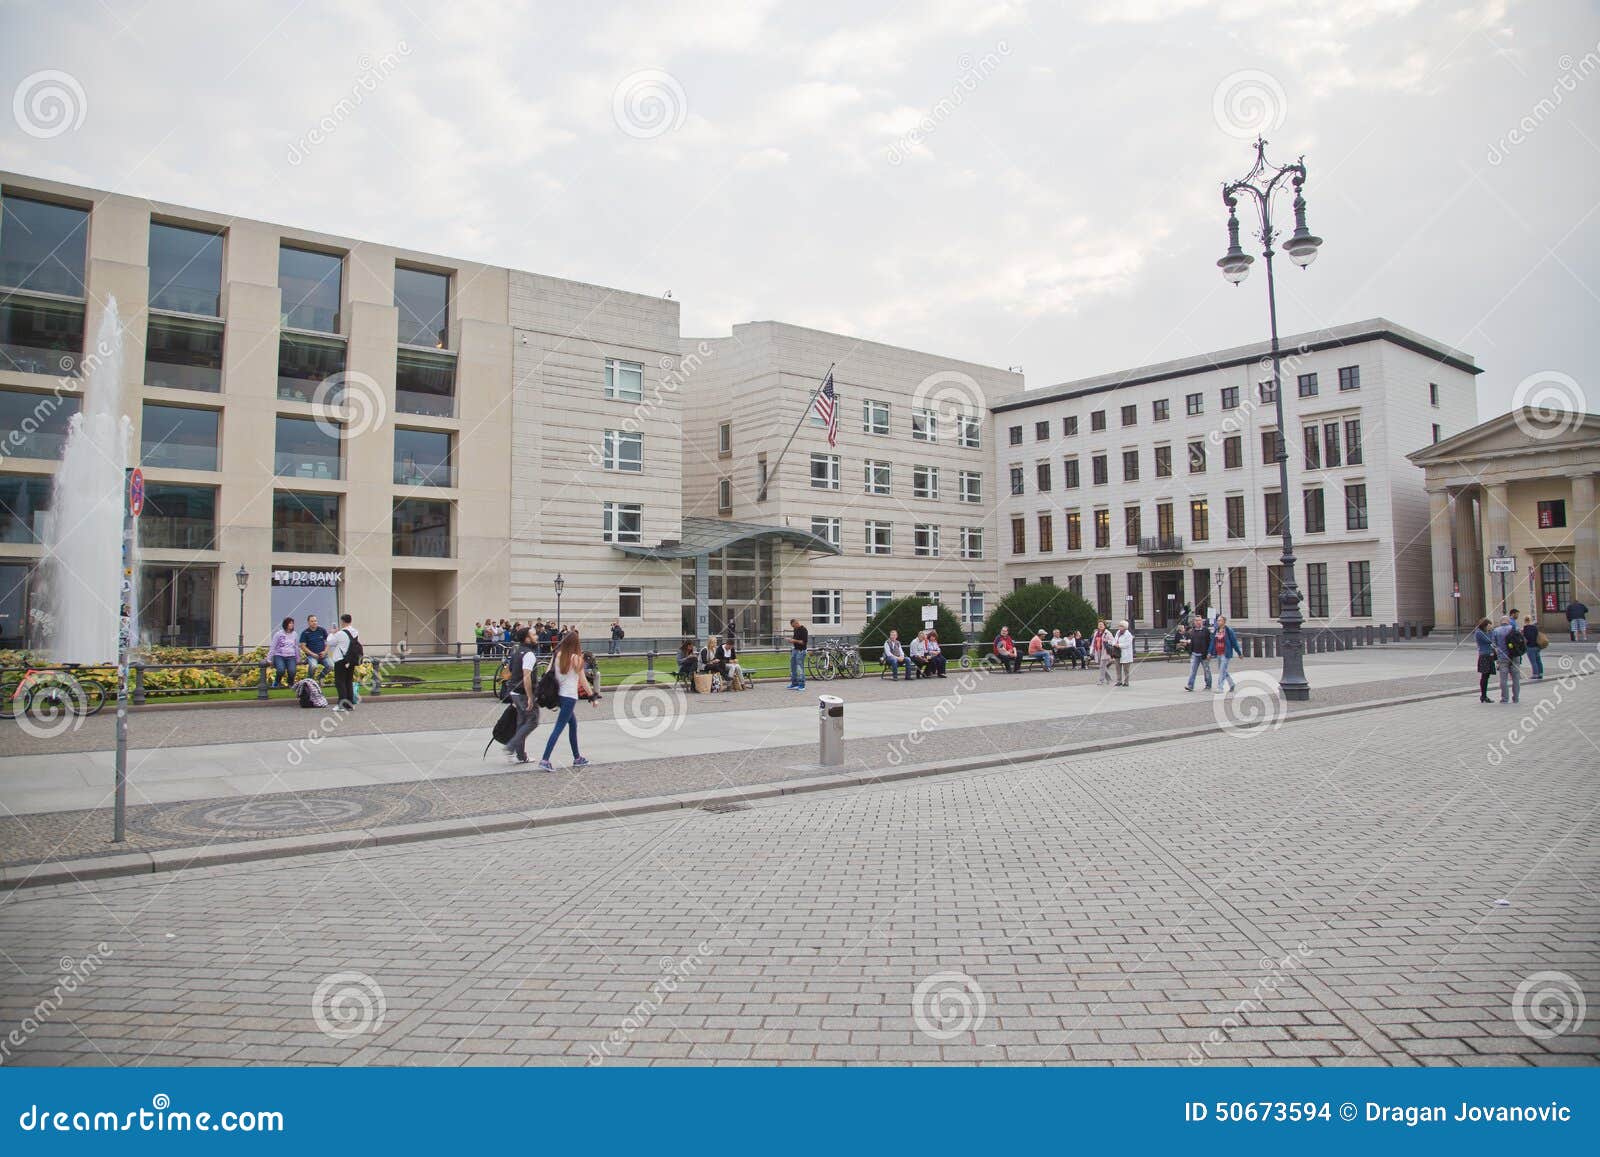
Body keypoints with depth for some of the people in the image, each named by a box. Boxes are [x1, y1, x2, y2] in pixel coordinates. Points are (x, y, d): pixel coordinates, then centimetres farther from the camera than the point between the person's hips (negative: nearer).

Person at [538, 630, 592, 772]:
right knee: (558, 728, -8)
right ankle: (545, 760, -14)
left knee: (573, 724, 19)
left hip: (559, 695, 7)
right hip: (570, 696, -7)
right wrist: (592, 696, 4)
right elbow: (583, 680, -5)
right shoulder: (576, 658, -10)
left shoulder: (557, 655, 4)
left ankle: (577, 758, 27)